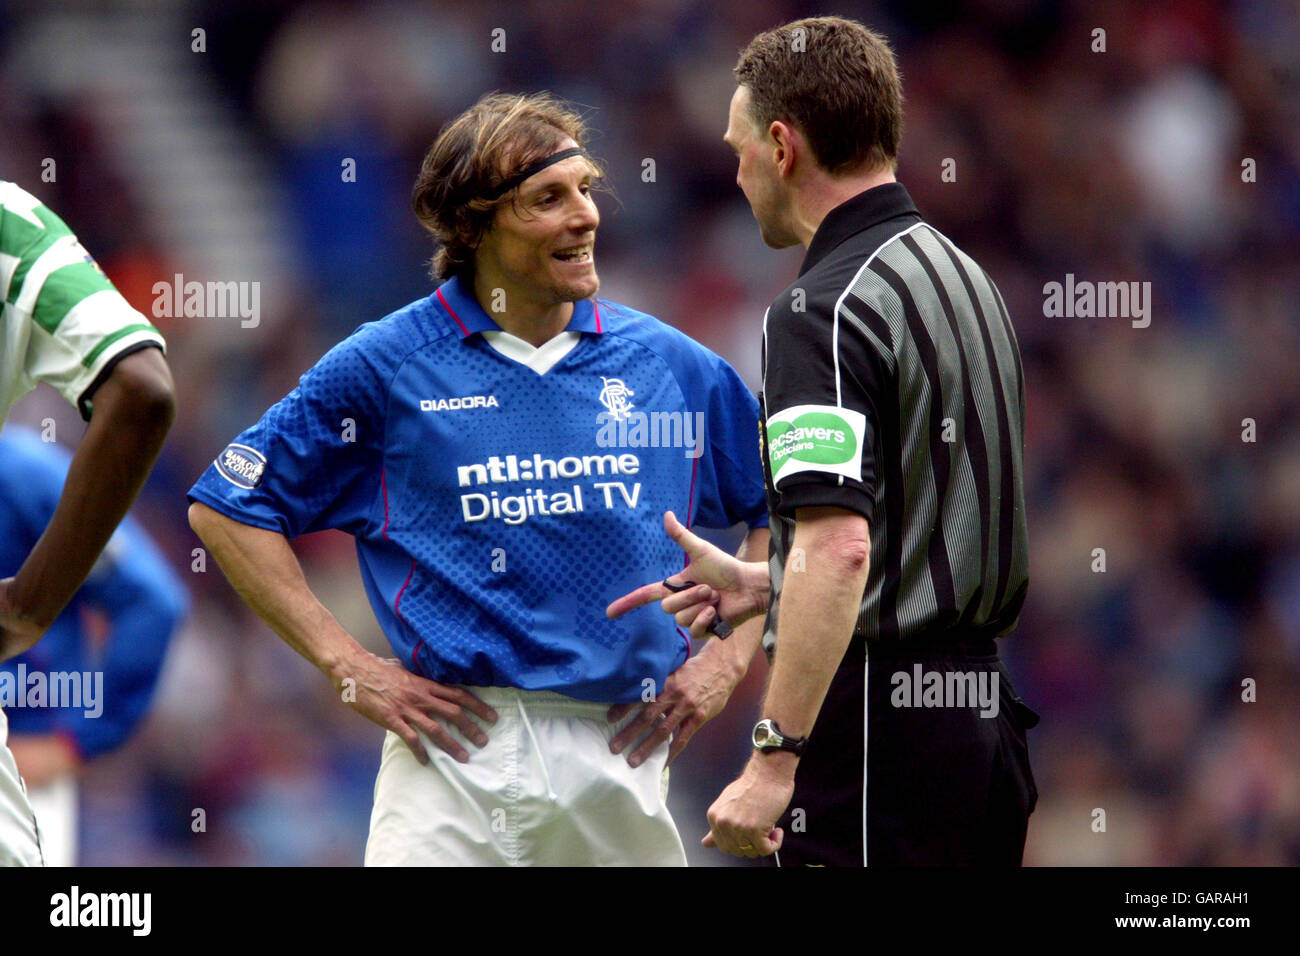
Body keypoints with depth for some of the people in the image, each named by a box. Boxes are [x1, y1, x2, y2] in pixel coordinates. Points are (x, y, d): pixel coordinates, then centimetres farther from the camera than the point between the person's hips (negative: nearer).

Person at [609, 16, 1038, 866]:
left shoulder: (825, 310, -15)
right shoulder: (963, 277, 14)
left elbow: (839, 549, -26)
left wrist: (775, 760, -27)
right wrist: (763, 582, 25)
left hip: (876, 712, -9)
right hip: (981, 696, 9)